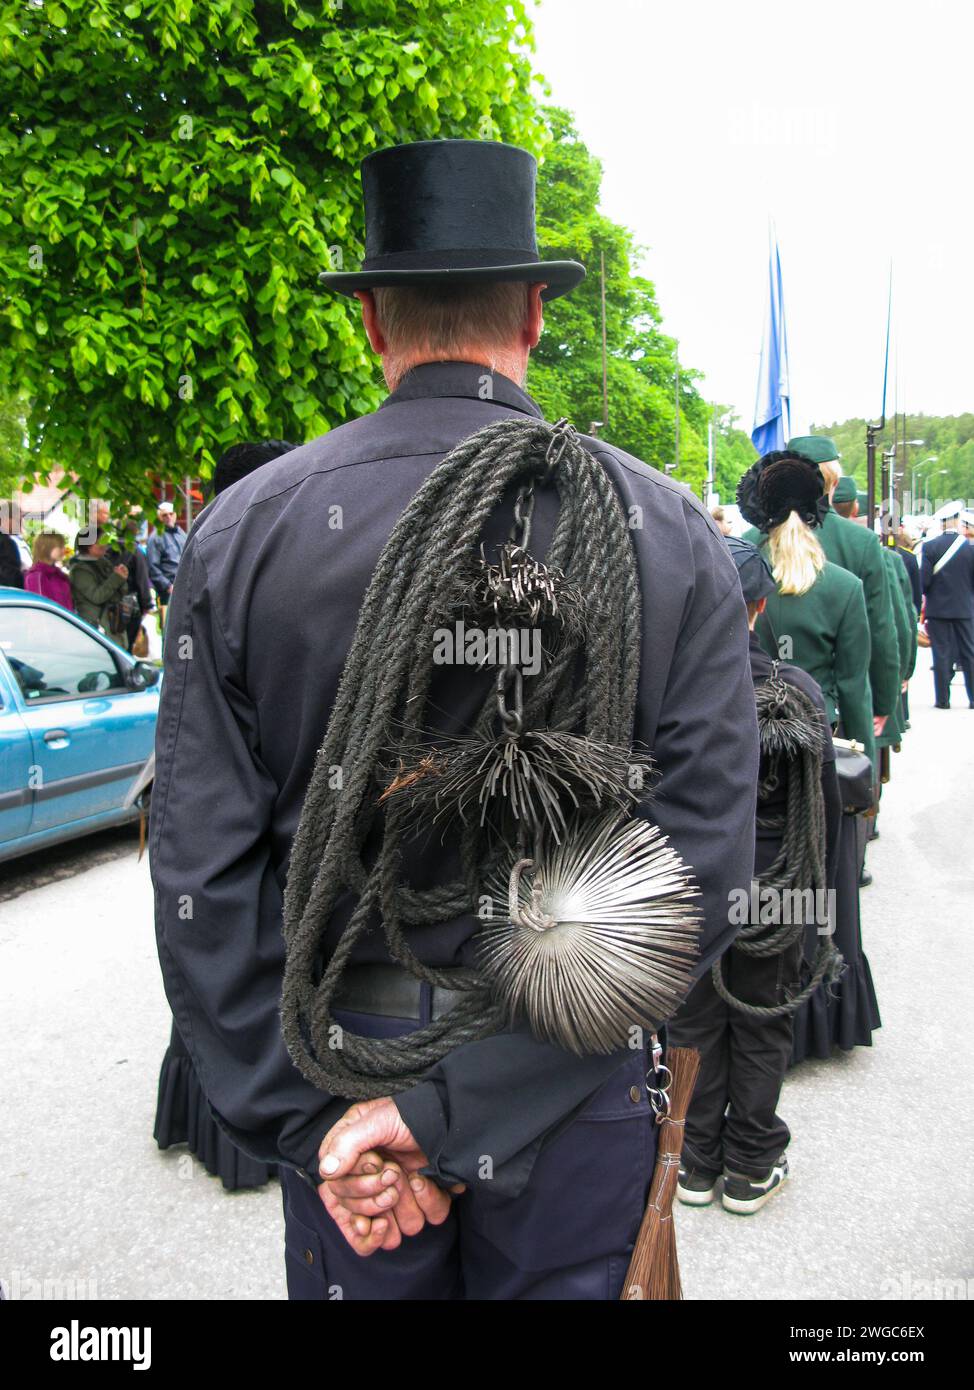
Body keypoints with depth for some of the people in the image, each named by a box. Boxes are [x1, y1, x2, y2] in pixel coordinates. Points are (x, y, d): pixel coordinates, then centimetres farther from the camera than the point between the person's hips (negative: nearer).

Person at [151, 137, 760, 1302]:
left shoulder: (242, 532, -8)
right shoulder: (670, 535, -9)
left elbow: (201, 868, -10)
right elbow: (703, 864, -15)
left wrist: (298, 1118, -5)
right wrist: (452, 1107, -15)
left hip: (341, 1055, 1)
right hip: (577, 1073, 0)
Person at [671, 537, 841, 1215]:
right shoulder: (797, 689, -14)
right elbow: (826, 804, -6)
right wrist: (819, 892, 6)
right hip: (772, 887, 0)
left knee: (695, 1022, 16)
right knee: (762, 1027, 15)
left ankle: (697, 1163, 30)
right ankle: (751, 1167, 29)